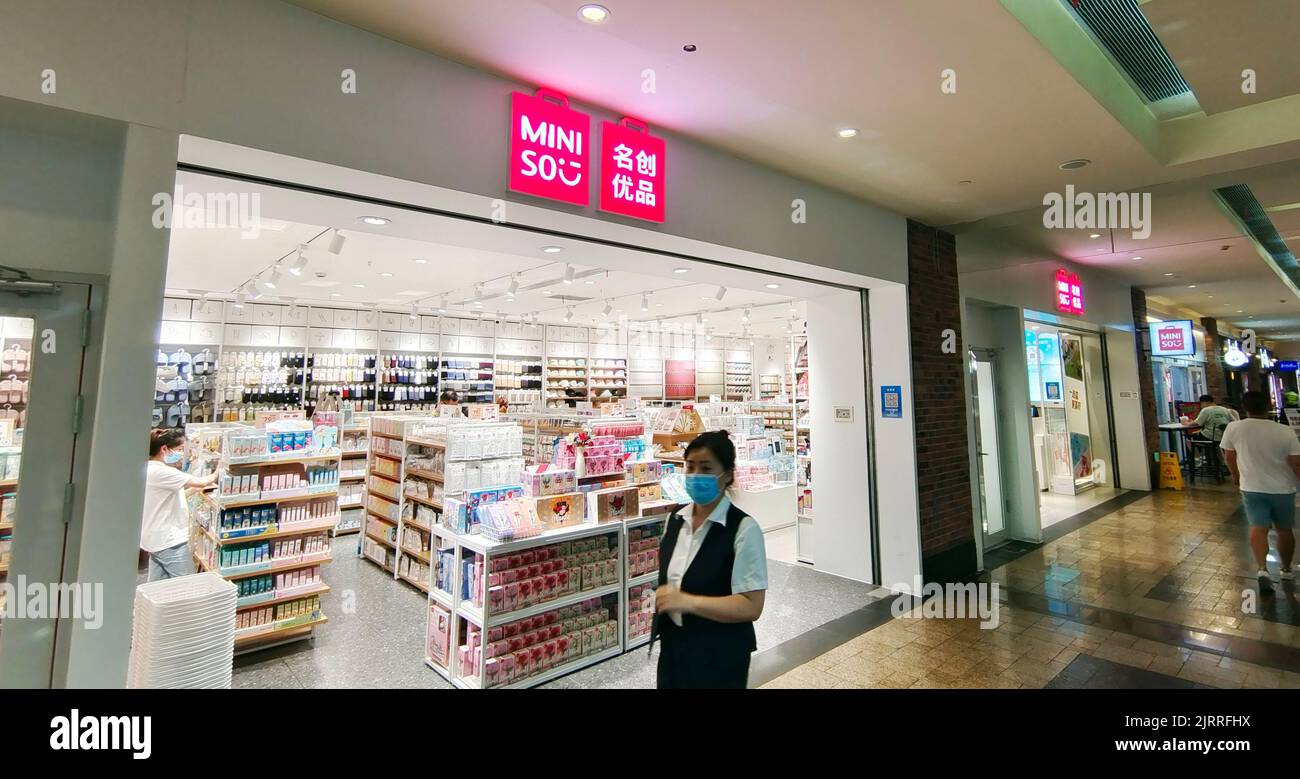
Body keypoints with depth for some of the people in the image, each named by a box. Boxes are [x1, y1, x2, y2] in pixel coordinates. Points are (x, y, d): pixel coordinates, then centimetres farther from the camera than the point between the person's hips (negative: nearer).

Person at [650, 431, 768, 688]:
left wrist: (688, 601, -27)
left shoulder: (744, 528, -19)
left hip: (719, 656, -5)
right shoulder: (676, 520, 0)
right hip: (673, 647, 5)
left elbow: (751, 606, -22)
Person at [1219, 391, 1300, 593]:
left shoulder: (1234, 428, -9)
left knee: (1258, 528, -4)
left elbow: (1229, 456, 5)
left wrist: (1236, 475, 22)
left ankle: (1262, 568, -22)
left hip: (1252, 488, -1)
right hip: (1282, 489, 1)